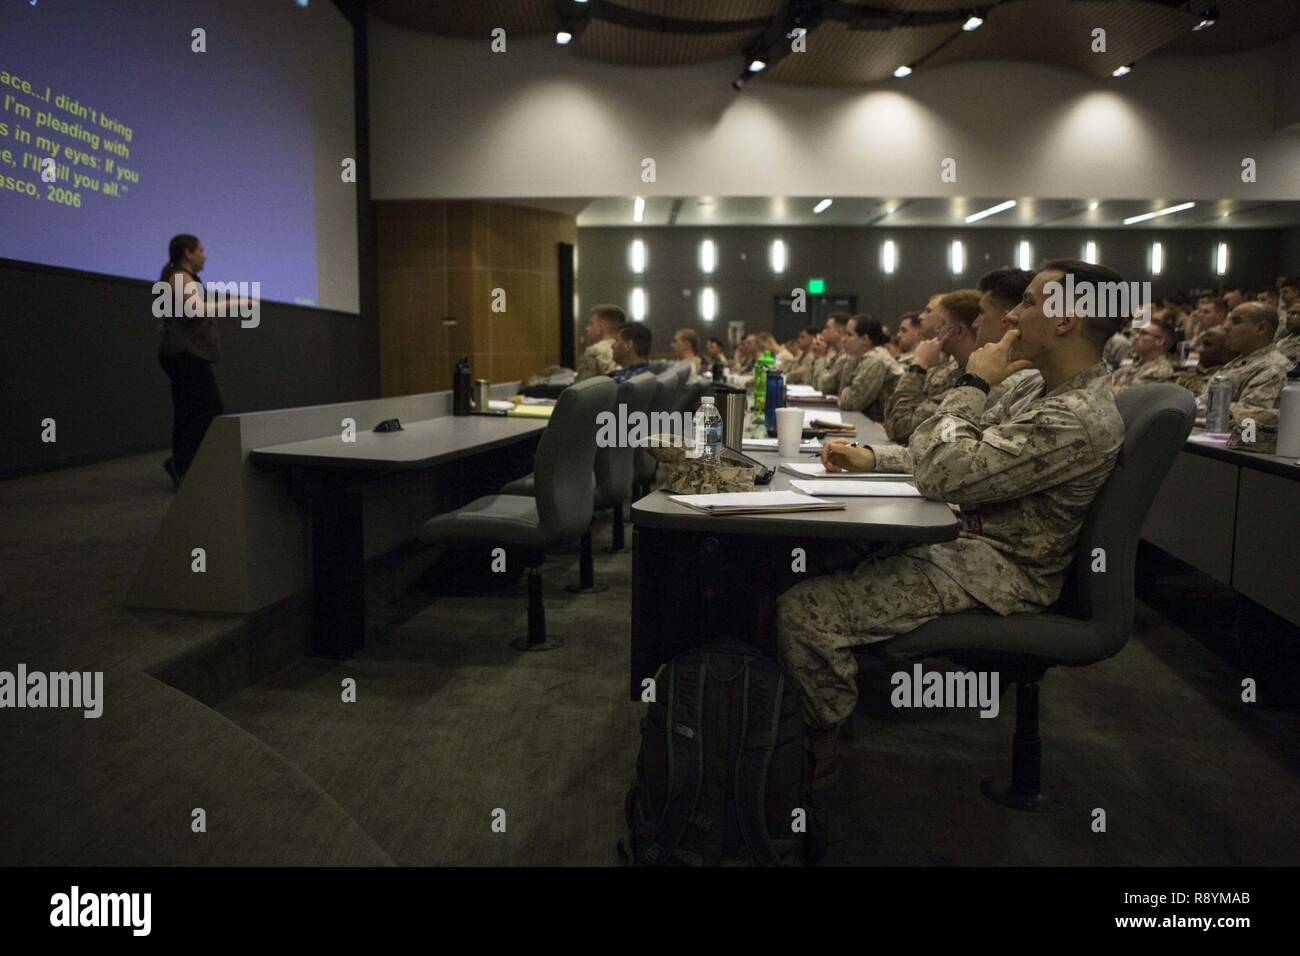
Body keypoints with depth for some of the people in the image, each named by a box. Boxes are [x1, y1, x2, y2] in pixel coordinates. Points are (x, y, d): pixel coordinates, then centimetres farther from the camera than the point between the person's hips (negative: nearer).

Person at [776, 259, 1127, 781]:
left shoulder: (1078, 419, -22)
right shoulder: (1056, 396, 12)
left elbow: (943, 474, -27)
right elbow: (953, 451, 18)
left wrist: (973, 384, -14)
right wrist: (872, 456, 4)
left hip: (993, 573, -11)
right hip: (964, 542, 11)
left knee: (804, 609, -23)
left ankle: (826, 749, 2)